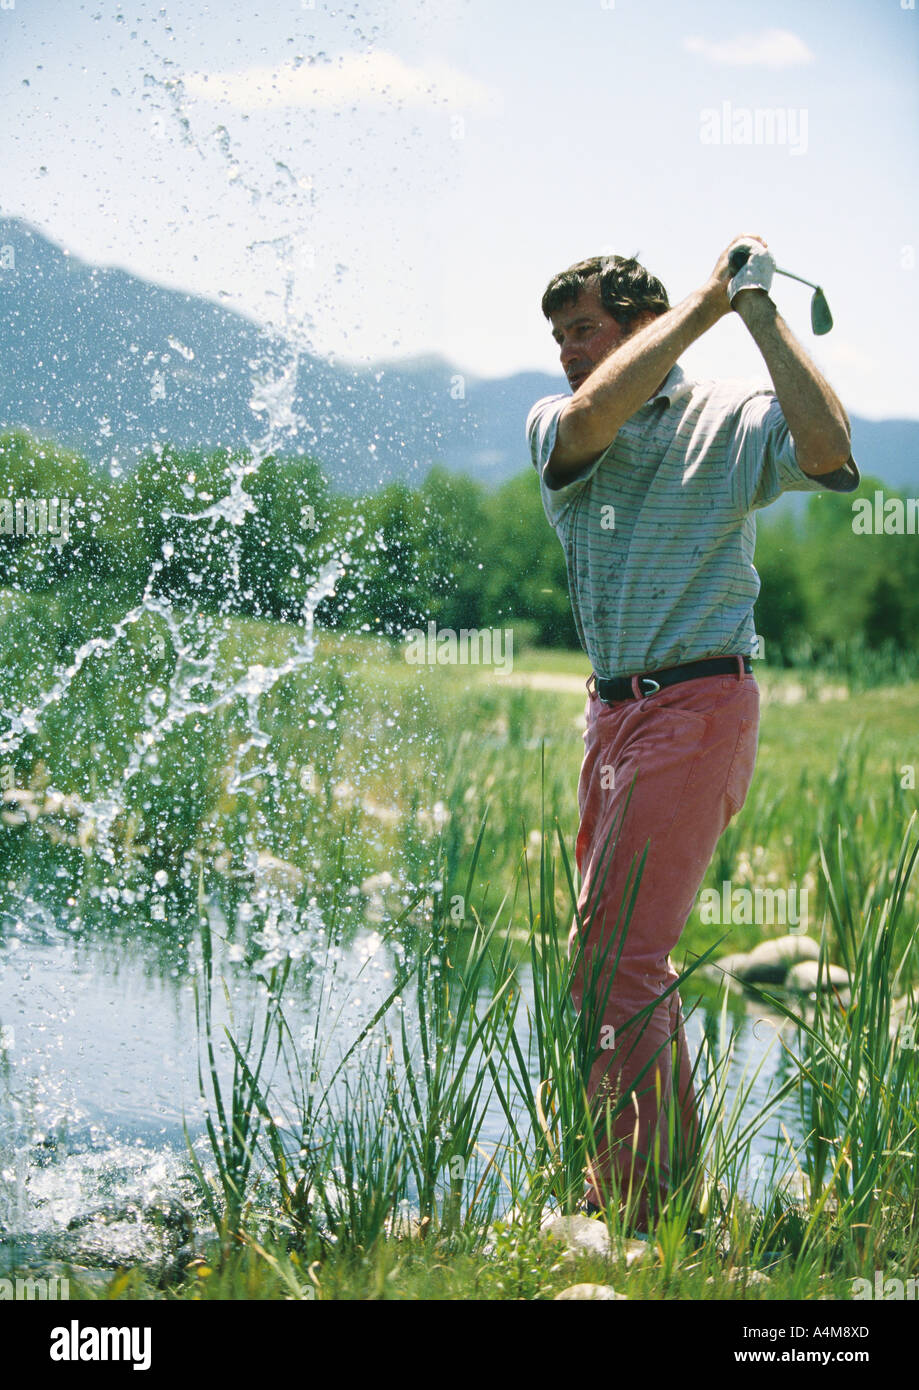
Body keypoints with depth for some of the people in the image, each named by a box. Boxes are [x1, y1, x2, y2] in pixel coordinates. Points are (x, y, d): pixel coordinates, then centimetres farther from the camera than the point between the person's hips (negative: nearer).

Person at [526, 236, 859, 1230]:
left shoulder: (725, 421, -3)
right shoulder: (553, 429, 9)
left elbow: (829, 454, -23)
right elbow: (594, 417, -16)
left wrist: (758, 313, -20)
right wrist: (705, 303, -16)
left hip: (697, 708, -7)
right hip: (614, 710, 7)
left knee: (613, 960, -14)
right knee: (621, 954, 16)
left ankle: (641, 1199, -9)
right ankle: (666, 1172, 30)